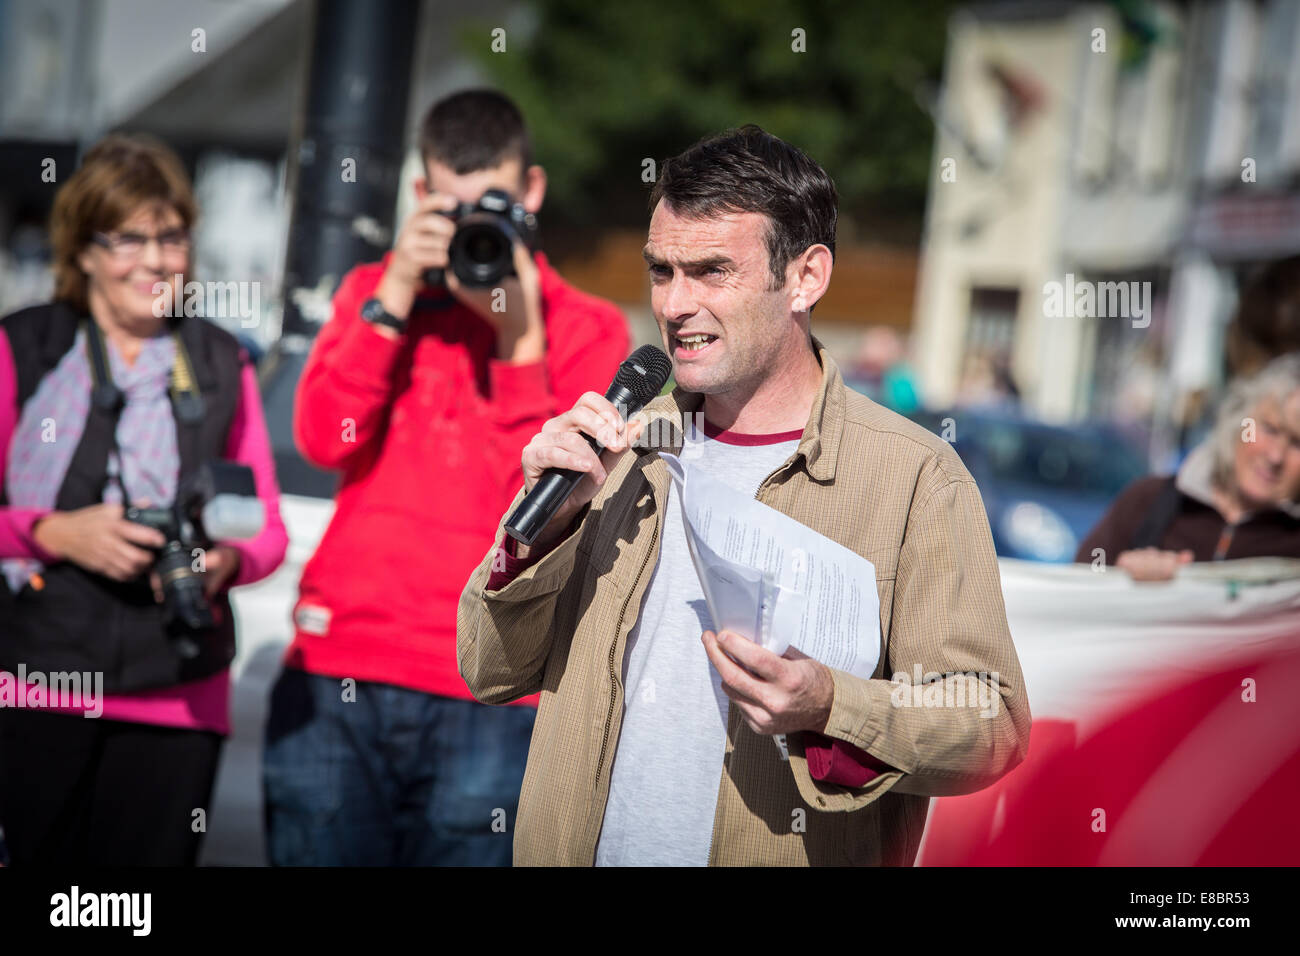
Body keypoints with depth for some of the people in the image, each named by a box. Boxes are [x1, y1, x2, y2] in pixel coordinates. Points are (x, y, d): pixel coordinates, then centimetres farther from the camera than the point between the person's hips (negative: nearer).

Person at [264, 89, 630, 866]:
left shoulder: (587, 329, 7)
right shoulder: (375, 292, 15)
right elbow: (325, 439, -1)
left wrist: (520, 338, -11)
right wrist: (397, 293, -6)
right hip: (337, 668, 2)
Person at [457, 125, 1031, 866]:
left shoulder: (915, 476, -11)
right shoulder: (624, 447, 4)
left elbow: (995, 728, -14)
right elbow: (491, 673, 6)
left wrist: (828, 710, -29)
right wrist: (545, 520, -9)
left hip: (778, 851, -4)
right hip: (583, 848, 4)